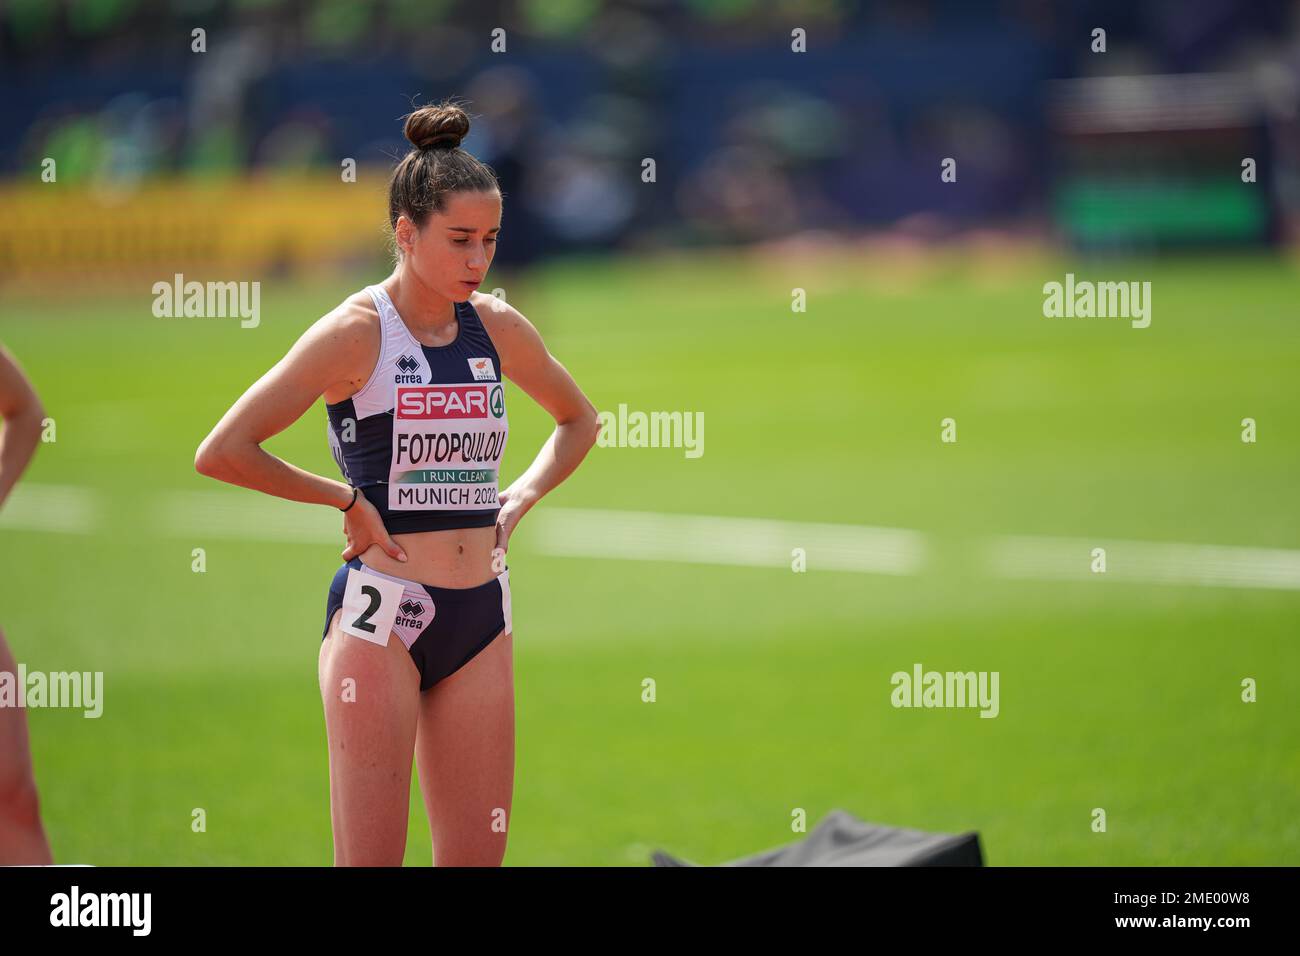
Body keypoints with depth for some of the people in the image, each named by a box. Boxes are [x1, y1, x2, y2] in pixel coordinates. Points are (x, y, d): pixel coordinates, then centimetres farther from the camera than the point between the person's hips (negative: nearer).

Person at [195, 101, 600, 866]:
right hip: (381, 614, -6)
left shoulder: (499, 329, 7)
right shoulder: (358, 332, -9)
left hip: (481, 617, 6)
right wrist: (346, 498, -7)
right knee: (371, 859, -7)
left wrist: (518, 501, 11)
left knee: (478, 857, 4)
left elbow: (579, 420, 27)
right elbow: (221, 453, -13)